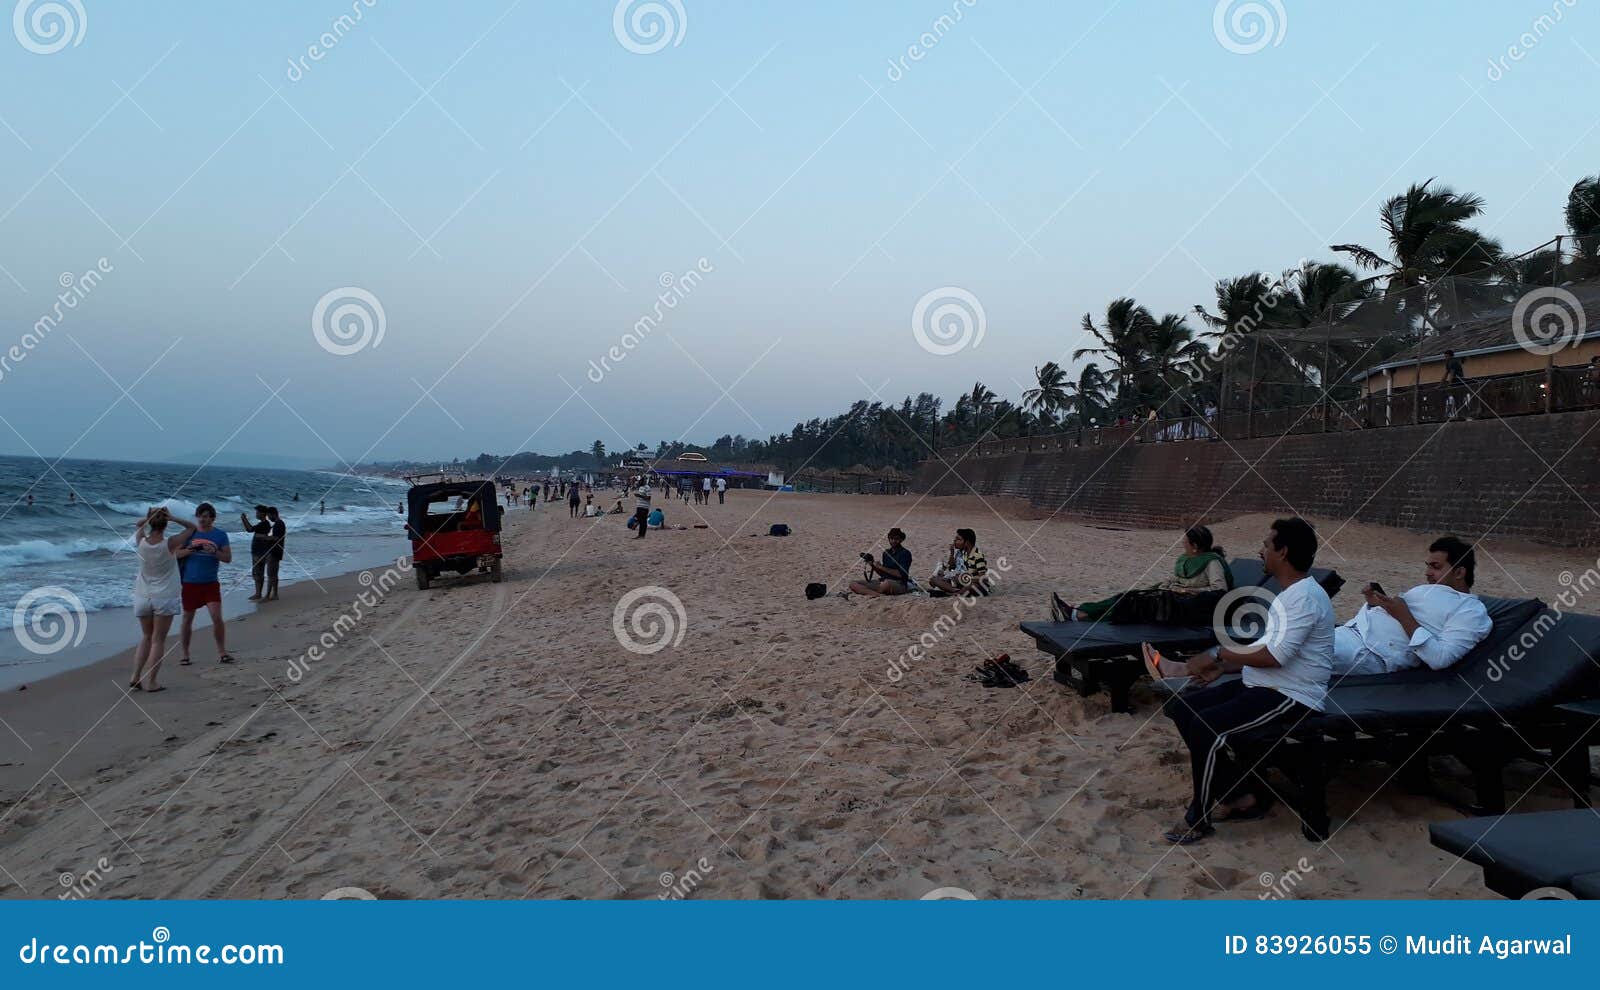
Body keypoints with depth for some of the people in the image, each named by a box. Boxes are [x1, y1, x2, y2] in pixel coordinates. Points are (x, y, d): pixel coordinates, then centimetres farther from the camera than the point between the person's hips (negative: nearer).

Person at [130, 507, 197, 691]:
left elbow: (138, 525, 16)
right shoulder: (170, 544, -14)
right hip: (165, 598, -3)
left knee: (146, 637, 18)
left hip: (143, 598, 3)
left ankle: (136, 677, 12)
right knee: (158, 640, 3)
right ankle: (150, 682, -1)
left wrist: (149, 517, -4)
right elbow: (191, 527, -2)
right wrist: (173, 518, -14)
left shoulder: (141, 543, -6)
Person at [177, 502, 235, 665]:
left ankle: (222, 652, 2)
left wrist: (214, 552, -19)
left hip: (210, 583, -1)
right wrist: (190, 550, -19)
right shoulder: (189, 532, 3)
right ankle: (185, 654, 17)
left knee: (217, 617, -8)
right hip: (189, 583, 1)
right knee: (187, 619, 6)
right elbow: (176, 554, -1)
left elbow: (228, 558, -1)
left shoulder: (220, 535, 3)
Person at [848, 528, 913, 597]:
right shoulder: (886, 553, 16)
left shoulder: (905, 553, -4)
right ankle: (876, 593, -30)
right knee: (853, 584, -8)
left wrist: (882, 567, -14)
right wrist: (873, 565, 0)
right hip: (883, 582, 7)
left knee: (886, 583, -44)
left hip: (900, 584, -7)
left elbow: (900, 574, -15)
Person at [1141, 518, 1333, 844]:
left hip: (1292, 698, -11)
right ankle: (1244, 794, 7)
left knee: (1206, 726, -27)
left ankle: (1200, 818, -8)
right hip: (1262, 685, 11)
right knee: (1182, 707, 2)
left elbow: (1272, 655, -27)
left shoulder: (1305, 596, -18)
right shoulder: (1290, 593, 15)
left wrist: (1218, 654, -15)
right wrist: (1222, 667, 8)